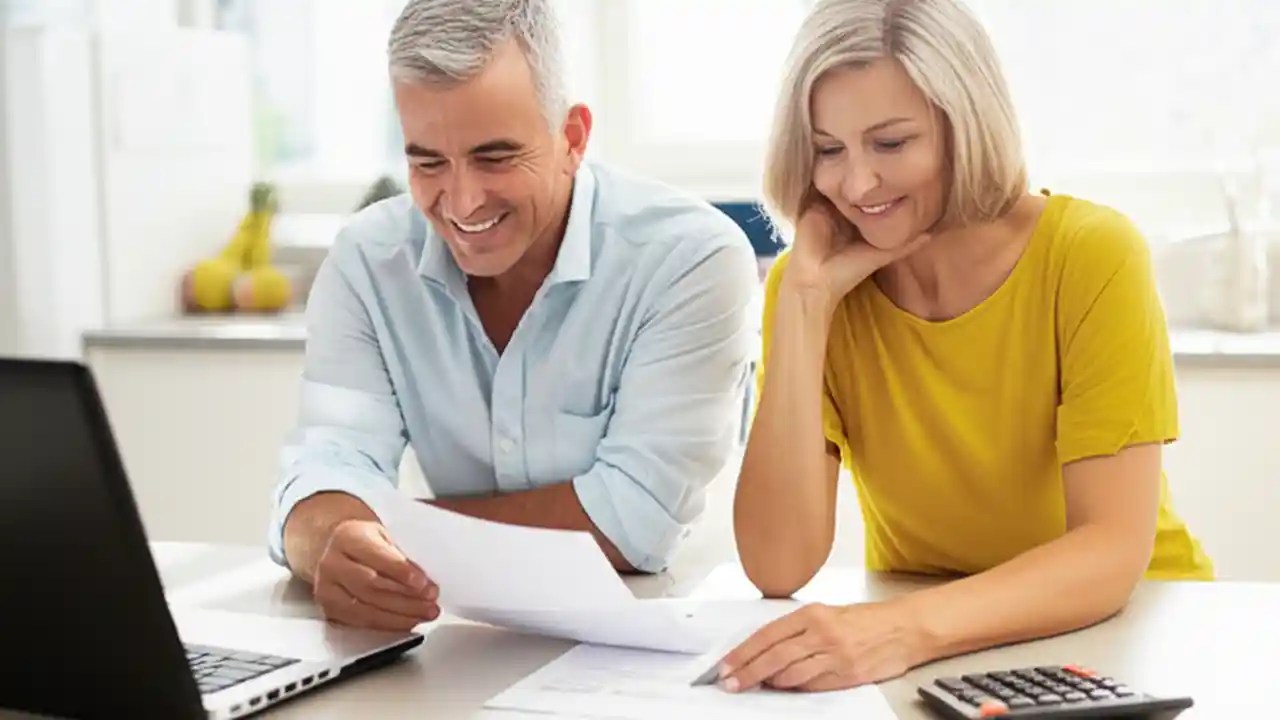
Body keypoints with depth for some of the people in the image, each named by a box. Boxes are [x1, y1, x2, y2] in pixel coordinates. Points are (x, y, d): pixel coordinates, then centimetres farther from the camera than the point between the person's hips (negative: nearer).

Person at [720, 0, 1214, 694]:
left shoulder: (1091, 255, -14)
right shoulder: (807, 282, -7)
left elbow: (1114, 551, -20)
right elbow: (778, 568, -16)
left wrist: (910, 628, -35)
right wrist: (807, 298, -20)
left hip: (1124, 623, 0)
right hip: (919, 644, 1)